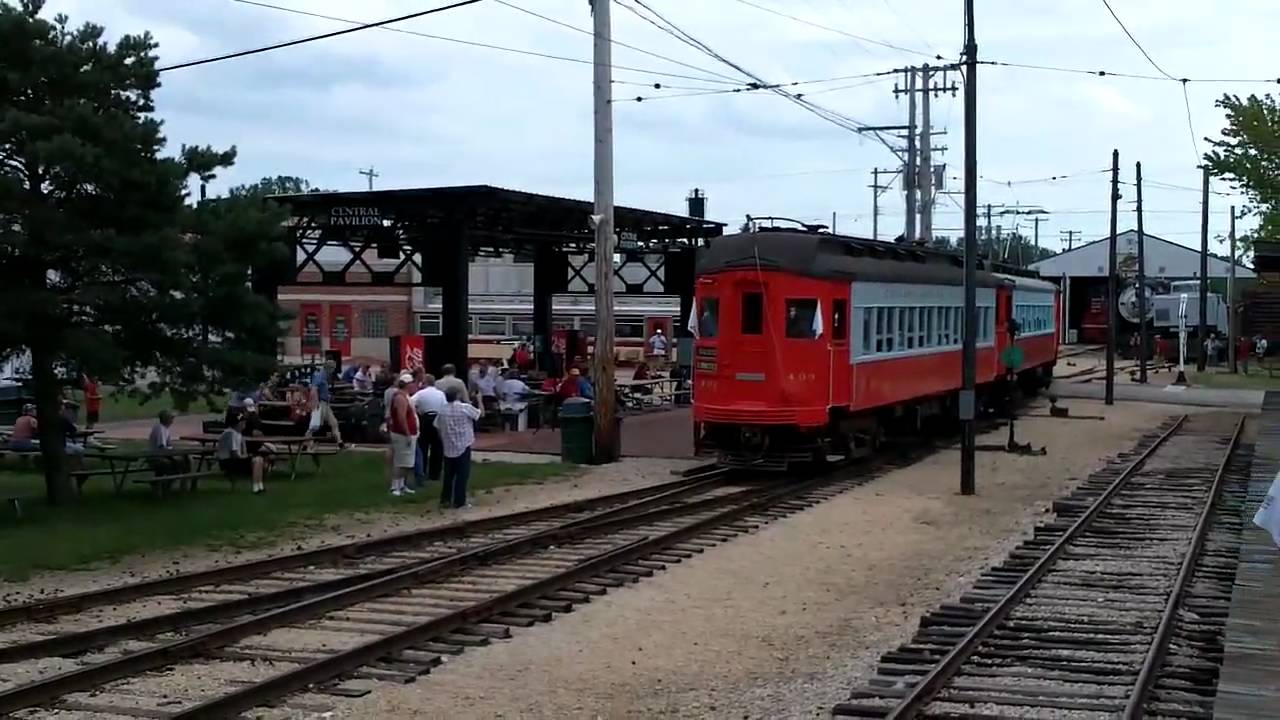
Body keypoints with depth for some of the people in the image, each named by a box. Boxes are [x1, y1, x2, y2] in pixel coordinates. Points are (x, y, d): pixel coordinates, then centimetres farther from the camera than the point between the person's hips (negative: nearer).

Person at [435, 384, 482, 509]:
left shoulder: (443, 410, 1)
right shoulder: (465, 408, -12)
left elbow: (438, 428, 6)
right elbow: (481, 414, -2)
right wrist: (479, 400, 12)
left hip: (448, 448, 4)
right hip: (463, 447, -4)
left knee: (448, 475, 12)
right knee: (462, 475, 2)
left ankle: (445, 500, 13)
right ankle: (459, 501, 2)